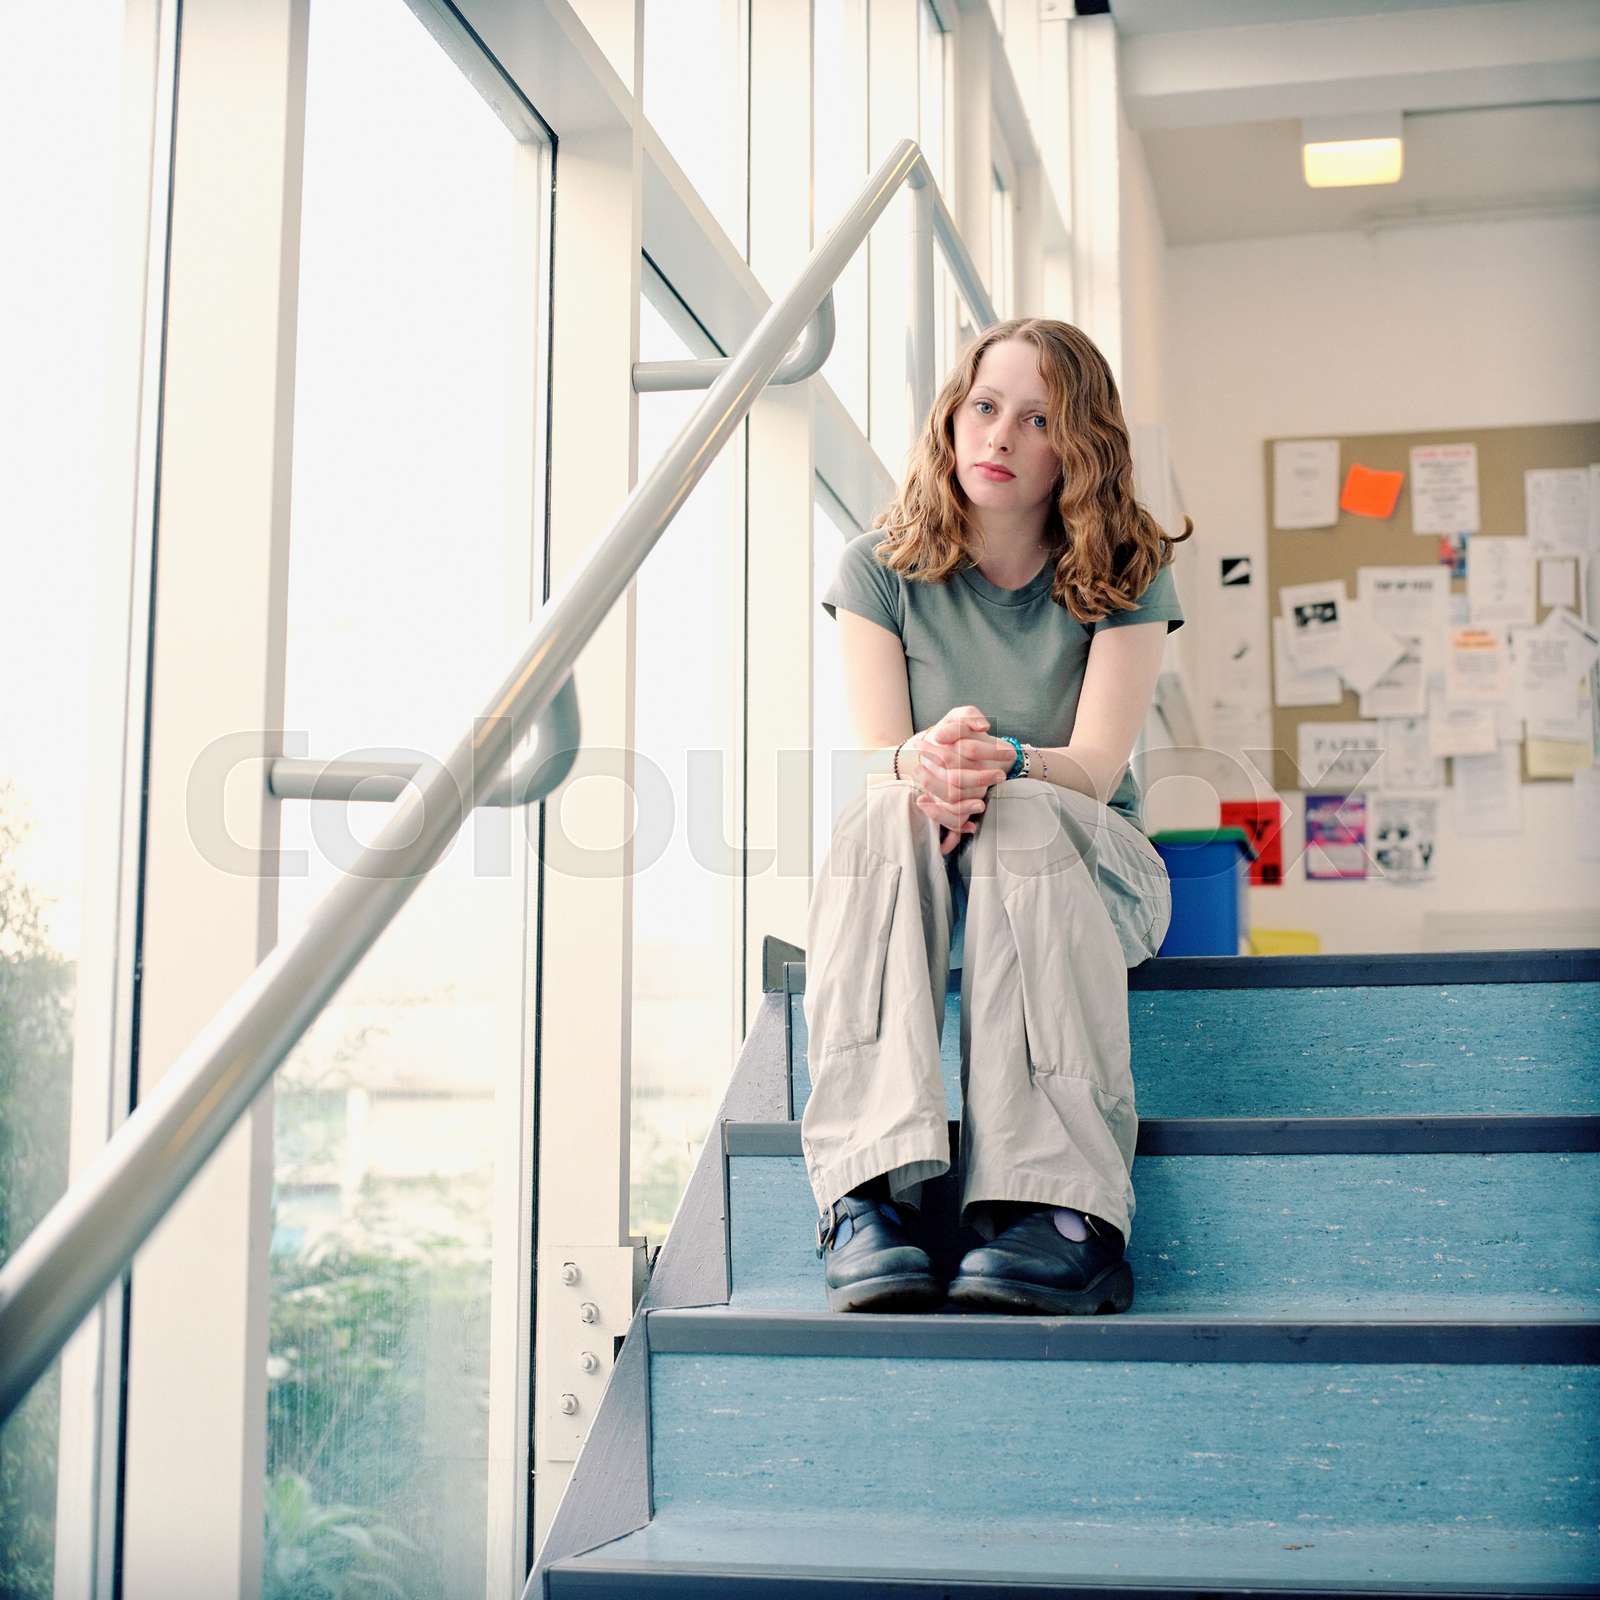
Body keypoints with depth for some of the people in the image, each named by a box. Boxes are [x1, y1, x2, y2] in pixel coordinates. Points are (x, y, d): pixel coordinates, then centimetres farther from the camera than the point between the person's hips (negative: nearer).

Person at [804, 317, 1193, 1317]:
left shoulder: (1125, 575, 0)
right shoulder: (881, 568, 3)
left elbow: (1094, 766, -13)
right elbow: (877, 753, -8)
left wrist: (999, 764, -36)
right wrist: (922, 762, -34)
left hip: (1088, 869, -1)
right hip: (913, 873, 1)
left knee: (1021, 815, -36)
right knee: (890, 809, -35)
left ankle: (1059, 1208, -48)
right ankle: (871, 1197, -50)